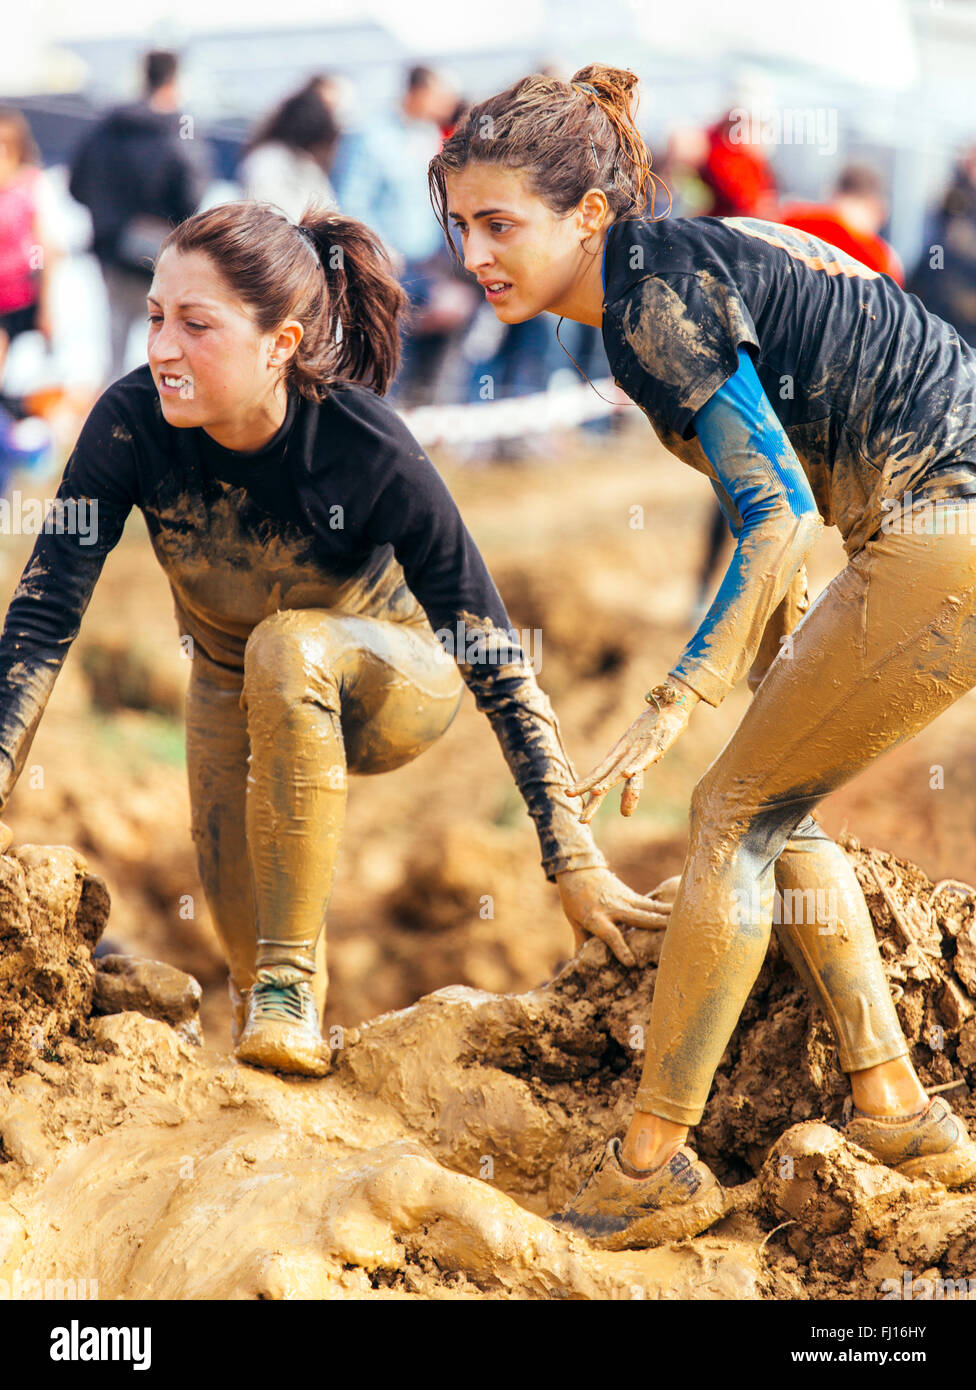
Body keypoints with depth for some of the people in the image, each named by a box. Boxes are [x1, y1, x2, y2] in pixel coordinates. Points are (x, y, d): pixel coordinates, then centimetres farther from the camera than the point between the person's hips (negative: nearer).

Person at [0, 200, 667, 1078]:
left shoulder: (373, 458, -35)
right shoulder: (133, 423, -29)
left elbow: (498, 664, -29)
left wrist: (574, 863, -30)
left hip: (386, 685, -3)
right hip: (234, 693, 4)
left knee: (289, 647, -36)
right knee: (248, 944, -3)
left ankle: (292, 979, -25)